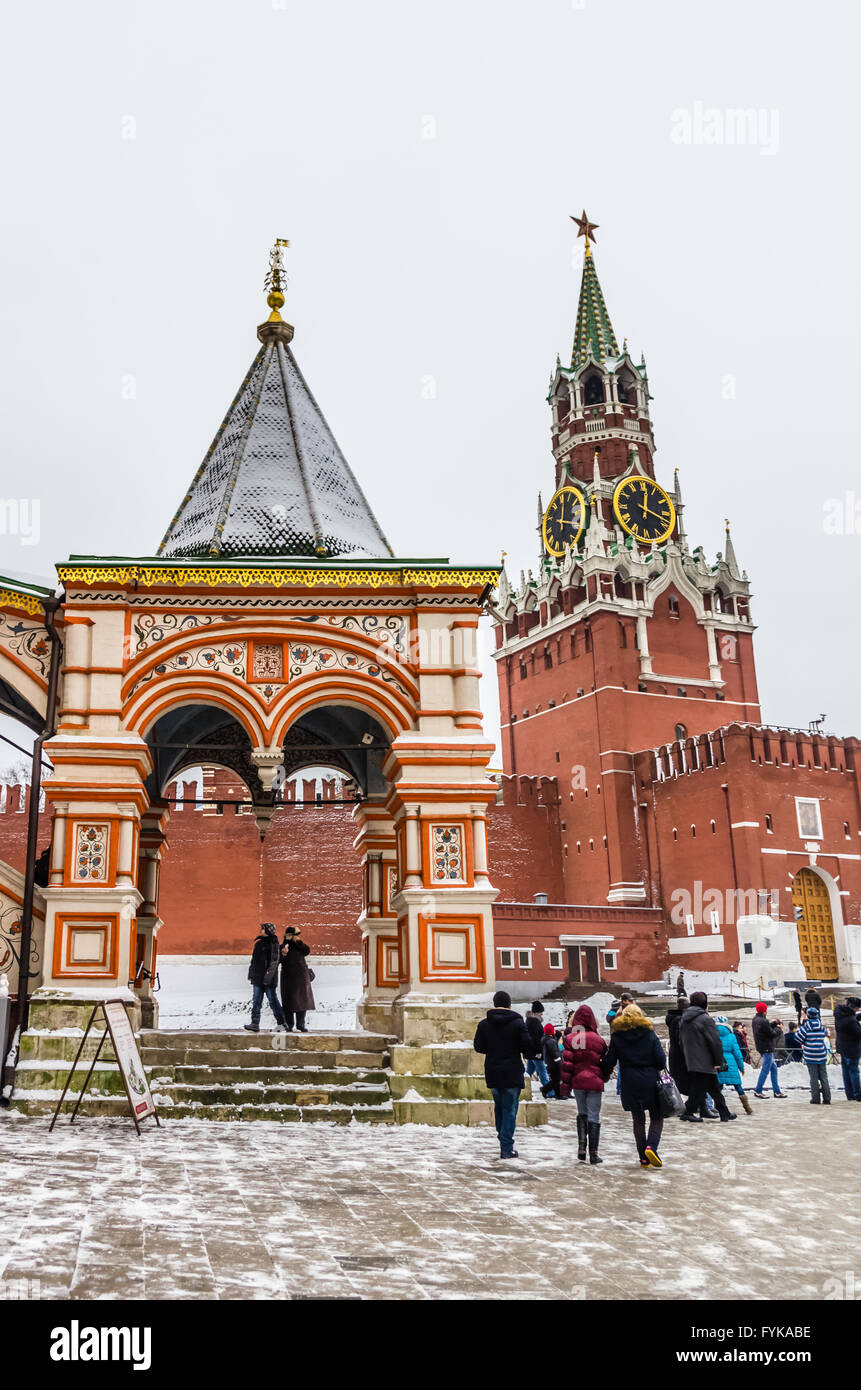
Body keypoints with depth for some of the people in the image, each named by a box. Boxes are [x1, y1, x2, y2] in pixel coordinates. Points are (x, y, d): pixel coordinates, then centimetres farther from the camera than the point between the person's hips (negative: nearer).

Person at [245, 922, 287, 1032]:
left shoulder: (272, 943, -10)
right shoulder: (258, 942, 14)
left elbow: (274, 961, -15)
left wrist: (268, 975, -20)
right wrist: (251, 974, 18)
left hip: (268, 979, -8)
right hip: (258, 977, 8)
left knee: (273, 1000, 0)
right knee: (256, 1001, 5)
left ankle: (281, 1023, 10)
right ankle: (255, 1024, 6)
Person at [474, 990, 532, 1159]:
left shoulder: (484, 1024, -1)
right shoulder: (517, 1023, -8)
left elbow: (478, 1047, 2)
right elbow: (528, 1046, -9)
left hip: (492, 1073, 3)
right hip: (512, 1073, -3)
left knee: (499, 1106, 19)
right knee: (510, 1109, 1)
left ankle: (503, 1138, 23)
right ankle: (507, 1148, -2)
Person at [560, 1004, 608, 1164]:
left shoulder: (570, 1038, -3)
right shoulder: (598, 1040, -4)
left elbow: (566, 1062, -5)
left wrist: (565, 1084, -3)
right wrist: (604, 1077, 24)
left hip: (577, 1082, 2)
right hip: (594, 1082, -2)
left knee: (582, 1114, 17)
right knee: (593, 1117, 3)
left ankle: (581, 1147, 5)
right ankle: (593, 1153, 3)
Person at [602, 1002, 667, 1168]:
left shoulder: (617, 1036, 0)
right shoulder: (649, 1033, -3)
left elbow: (610, 1060, 1)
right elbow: (661, 1059, -5)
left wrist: (605, 1075, 19)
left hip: (630, 1083, 2)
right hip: (650, 1081, -2)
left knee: (638, 1120, 12)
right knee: (656, 1117, 8)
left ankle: (644, 1158, 10)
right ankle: (651, 1146, -15)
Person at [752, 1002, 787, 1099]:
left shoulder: (756, 1019, 8)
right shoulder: (763, 1021, -23)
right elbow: (772, 1034, -17)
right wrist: (778, 1029, 1)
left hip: (760, 1047, 10)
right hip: (766, 1048, -10)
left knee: (773, 1067, 16)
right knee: (765, 1070, -1)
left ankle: (777, 1091, 20)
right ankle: (758, 1091, 4)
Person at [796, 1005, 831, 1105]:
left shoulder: (805, 1027, -10)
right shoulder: (822, 1026, 0)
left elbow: (799, 1039, -7)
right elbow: (826, 1033, 21)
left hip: (810, 1057, -3)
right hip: (822, 1055, 3)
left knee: (814, 1078, 3)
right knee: (824, 1077, 9)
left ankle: (816, 1098, 2)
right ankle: (827, 1098, 8)